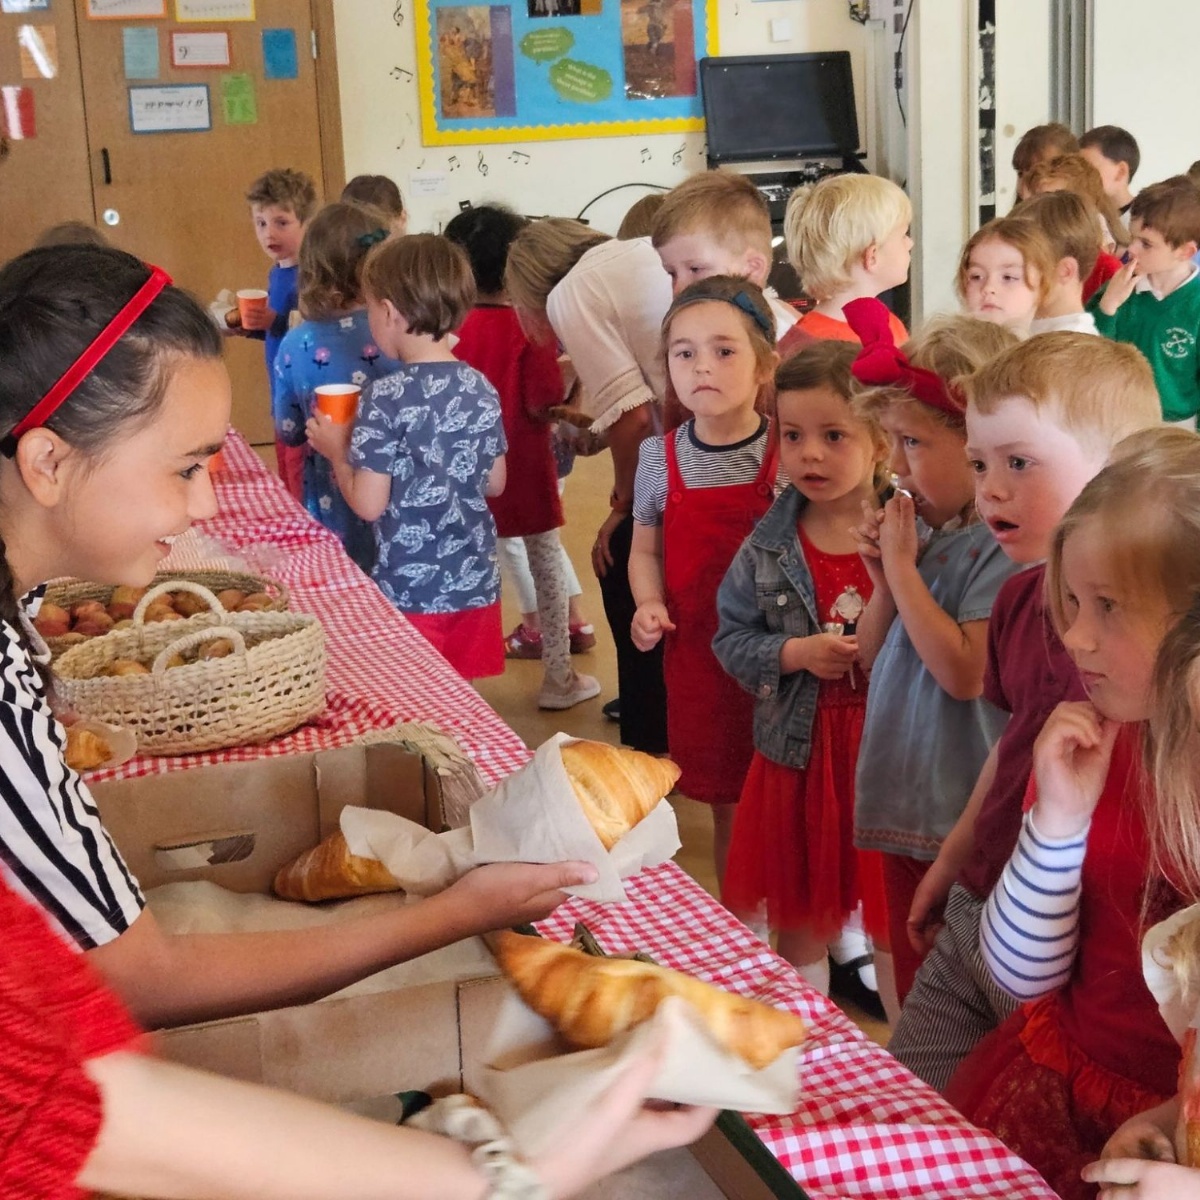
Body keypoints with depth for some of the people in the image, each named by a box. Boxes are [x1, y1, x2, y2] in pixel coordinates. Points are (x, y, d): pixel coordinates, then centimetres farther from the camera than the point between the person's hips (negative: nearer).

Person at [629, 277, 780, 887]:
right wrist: (649, 604, -5)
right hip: (697, 655, 3)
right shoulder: (659, 457, 2)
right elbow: (646, 548, 13)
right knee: (725, 805, 15)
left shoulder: (787, 455, -8)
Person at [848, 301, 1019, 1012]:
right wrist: (885, 580, -4)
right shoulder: (926, 531, 6)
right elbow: (873, 658, 14)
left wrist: (903, 566, -18)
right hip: (903, 800, 8)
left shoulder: (1008, 545, -18)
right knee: (910, 976, 22)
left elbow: (964, 671, -26)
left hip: (967, 814, -8)